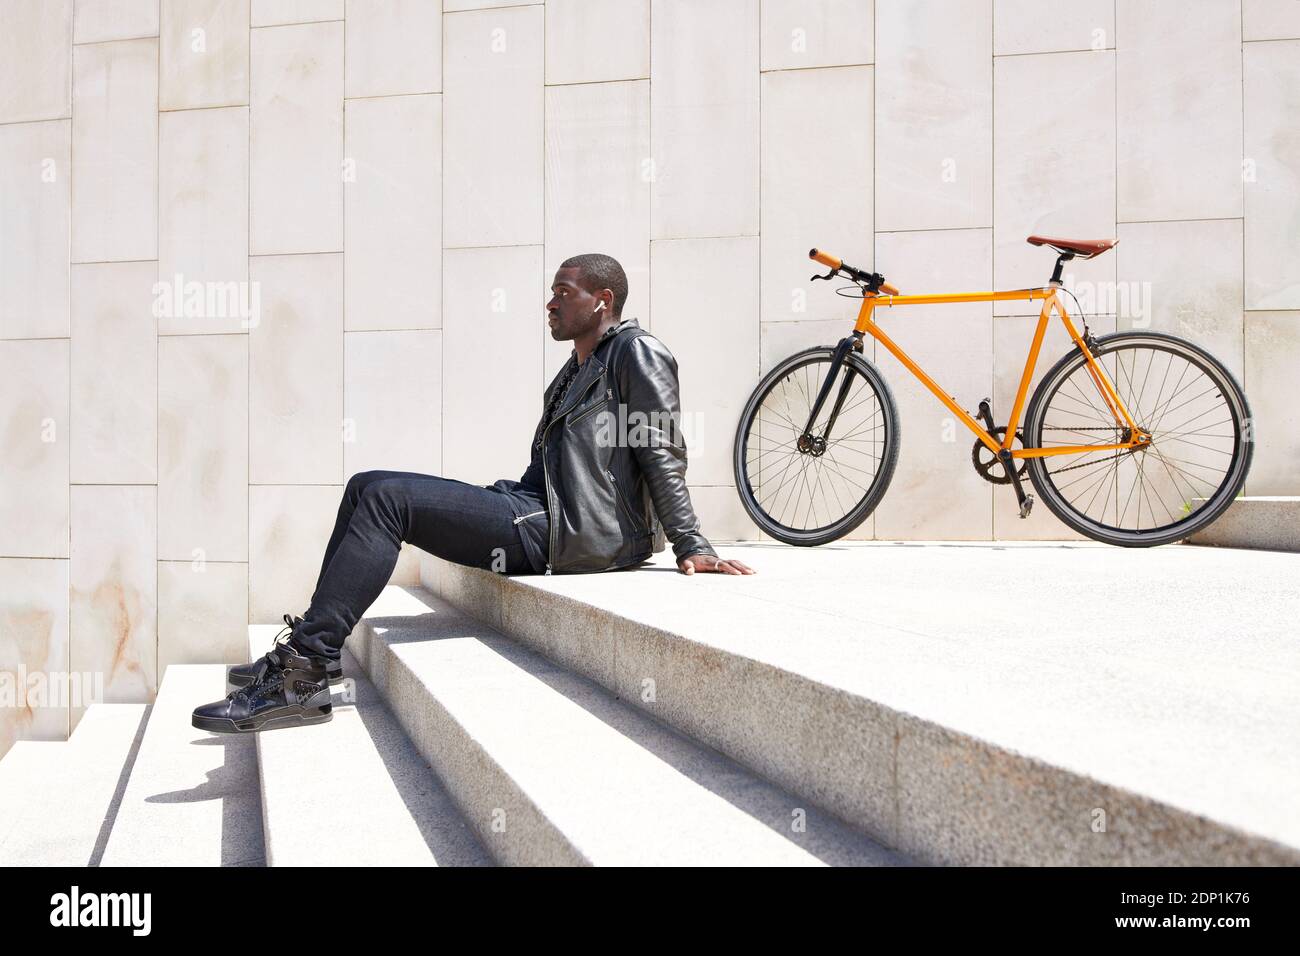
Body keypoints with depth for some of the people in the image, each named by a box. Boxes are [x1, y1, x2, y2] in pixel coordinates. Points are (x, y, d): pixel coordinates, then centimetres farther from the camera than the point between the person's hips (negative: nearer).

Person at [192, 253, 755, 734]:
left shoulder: (637, 351, 0)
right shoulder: (576, 373, 29)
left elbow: (663, 454, -9)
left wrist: (691, 547, -15)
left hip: (565, 535, -10)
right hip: (532, 508, 10)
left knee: (385, 497, -21)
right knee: (367, 487, 5)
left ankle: (306, 675, -23)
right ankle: (310, 645, 3)